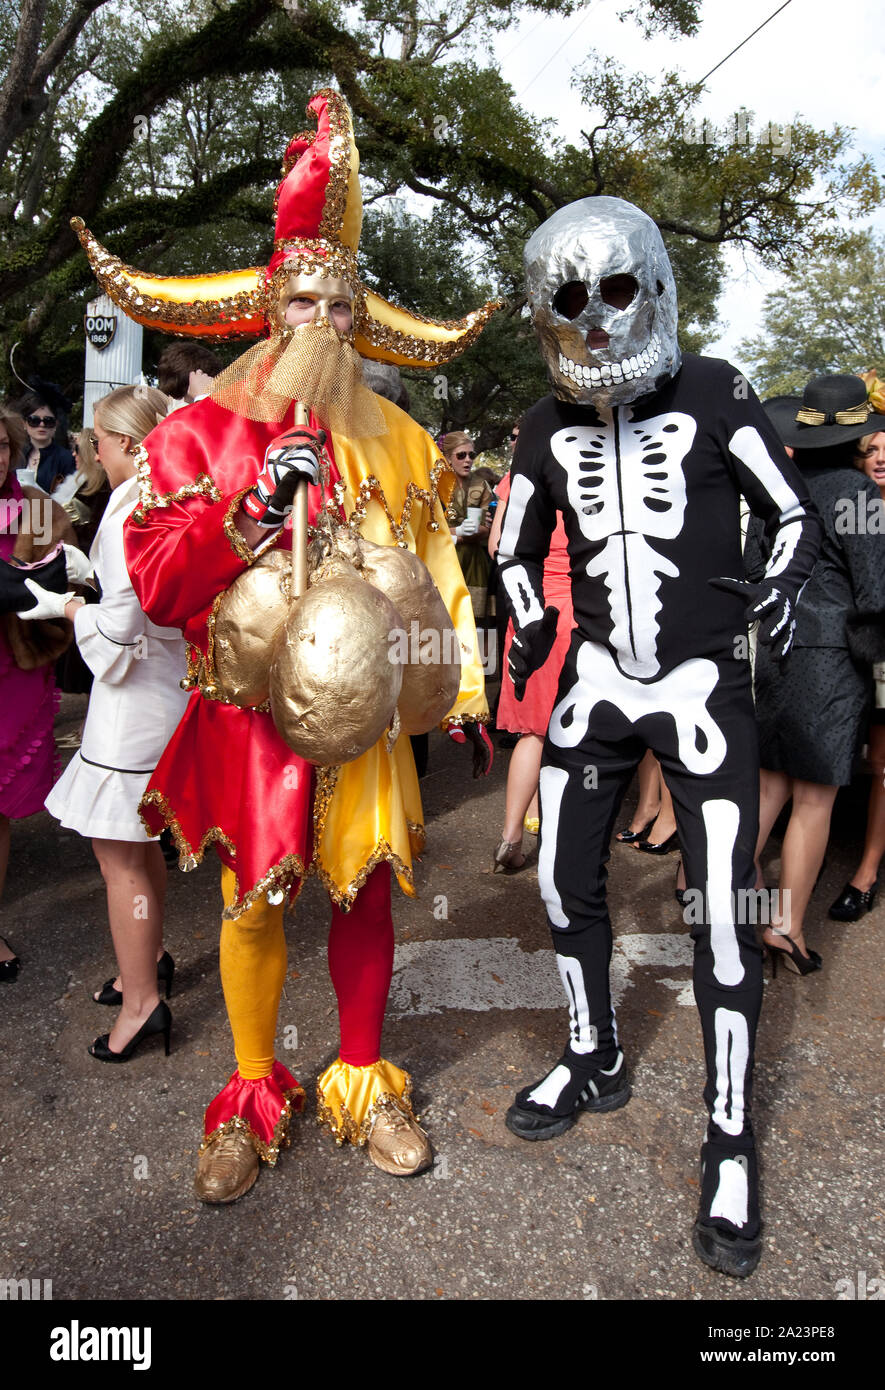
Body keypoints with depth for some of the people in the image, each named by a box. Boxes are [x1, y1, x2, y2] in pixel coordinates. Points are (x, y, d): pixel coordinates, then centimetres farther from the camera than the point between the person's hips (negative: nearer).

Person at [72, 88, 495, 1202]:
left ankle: (362, 1081, 28)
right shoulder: (200, 433, 3)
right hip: (249, 706, -1)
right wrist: (256, 504, -18)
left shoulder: (394, 440, 11)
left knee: (364, 883, 8)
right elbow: (156, 582, -7)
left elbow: (435, 572, 10)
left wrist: (461, 690, 5)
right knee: (252, 894, 6)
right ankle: (253, 1092, 28)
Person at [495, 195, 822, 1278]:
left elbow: (795, 511, 2)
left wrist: (779, 588, -16)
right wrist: (529, 625, 1)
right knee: (566, 879, 9)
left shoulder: (714, 394, -4)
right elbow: (518, 548, 17)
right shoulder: (549, 427, 6)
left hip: (702, 680, -4)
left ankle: (730, 1140, 17)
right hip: (598, 676, 4)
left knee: (721, 913, -3)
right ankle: (594, 1063, 33)